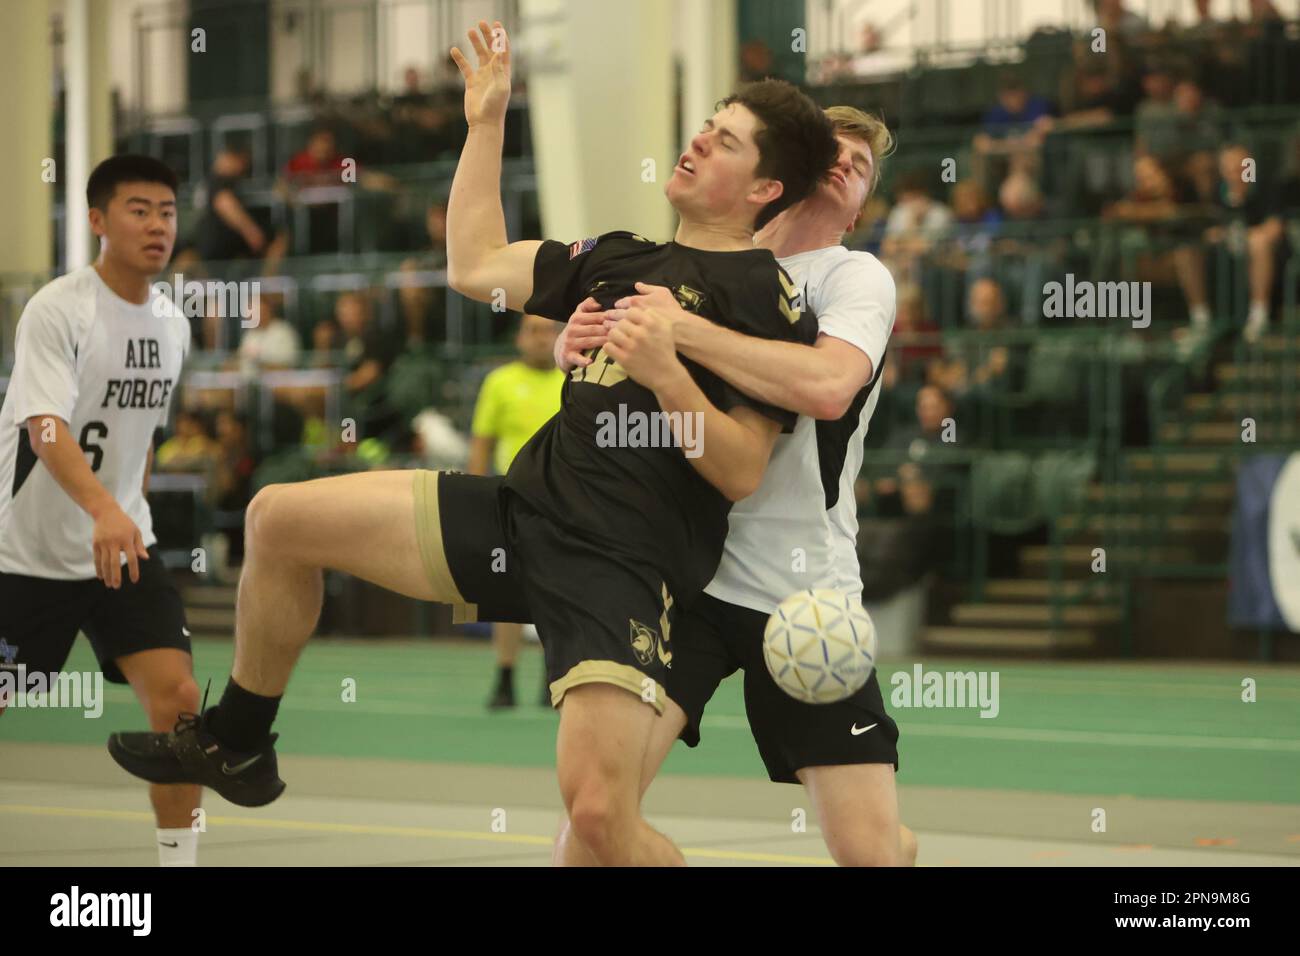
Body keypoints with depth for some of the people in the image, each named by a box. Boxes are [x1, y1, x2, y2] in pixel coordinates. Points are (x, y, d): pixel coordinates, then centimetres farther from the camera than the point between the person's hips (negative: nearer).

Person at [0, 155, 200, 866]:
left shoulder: (171, 324, 4)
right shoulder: (57, 310, -17)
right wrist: (104, 509, -45)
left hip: (124, 549, 5)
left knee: (178, 698, -11)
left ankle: (179, 861, -2)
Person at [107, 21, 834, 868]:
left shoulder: (766, 296, -6)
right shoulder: (621, 257, 16)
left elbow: (742, 472, -12)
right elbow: (476, 267, 21)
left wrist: (665, 375, -26)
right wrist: (487, 120, 22)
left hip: (625, 570, -8)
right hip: (524, 511, 8)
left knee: (600, 810, -27)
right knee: (280, 517, 8)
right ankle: (237, 746, 27)